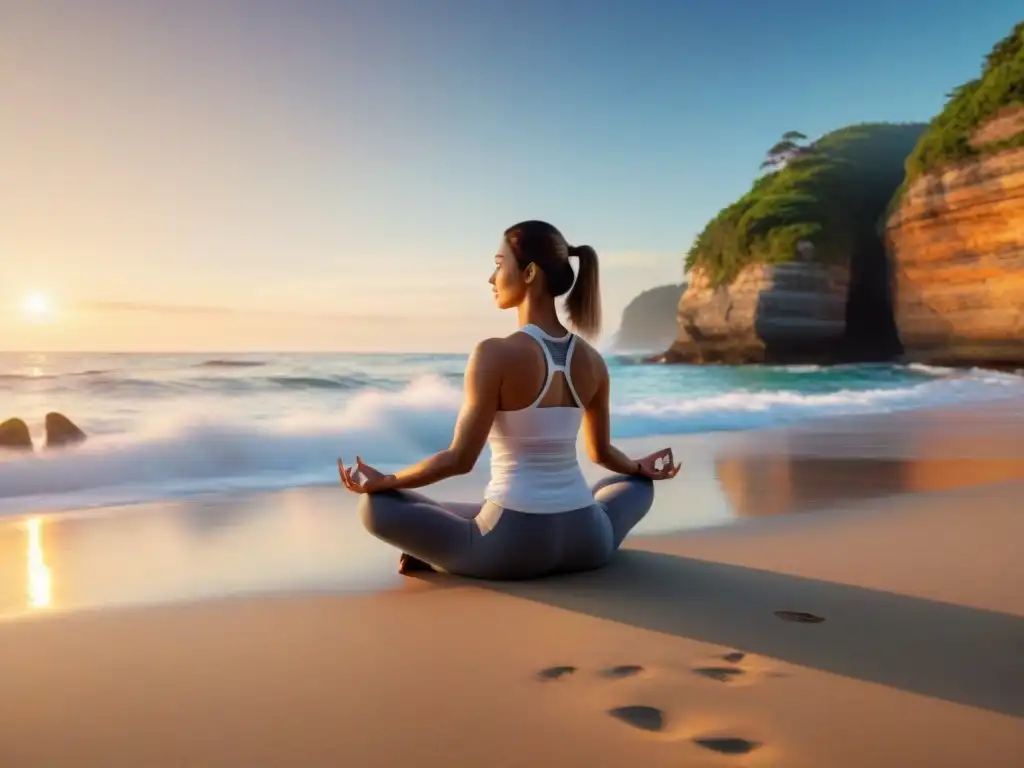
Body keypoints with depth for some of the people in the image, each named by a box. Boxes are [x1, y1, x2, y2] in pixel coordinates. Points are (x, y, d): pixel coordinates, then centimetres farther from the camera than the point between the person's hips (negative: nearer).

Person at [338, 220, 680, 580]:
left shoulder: (495, 353, -15)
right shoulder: (592, 361, 3)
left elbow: (460, 459, -14)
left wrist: (382, 481, 0)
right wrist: (641, 467, 38)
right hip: (586, 542, 3)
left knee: (375, 504, 8)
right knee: (639, 484, 36)